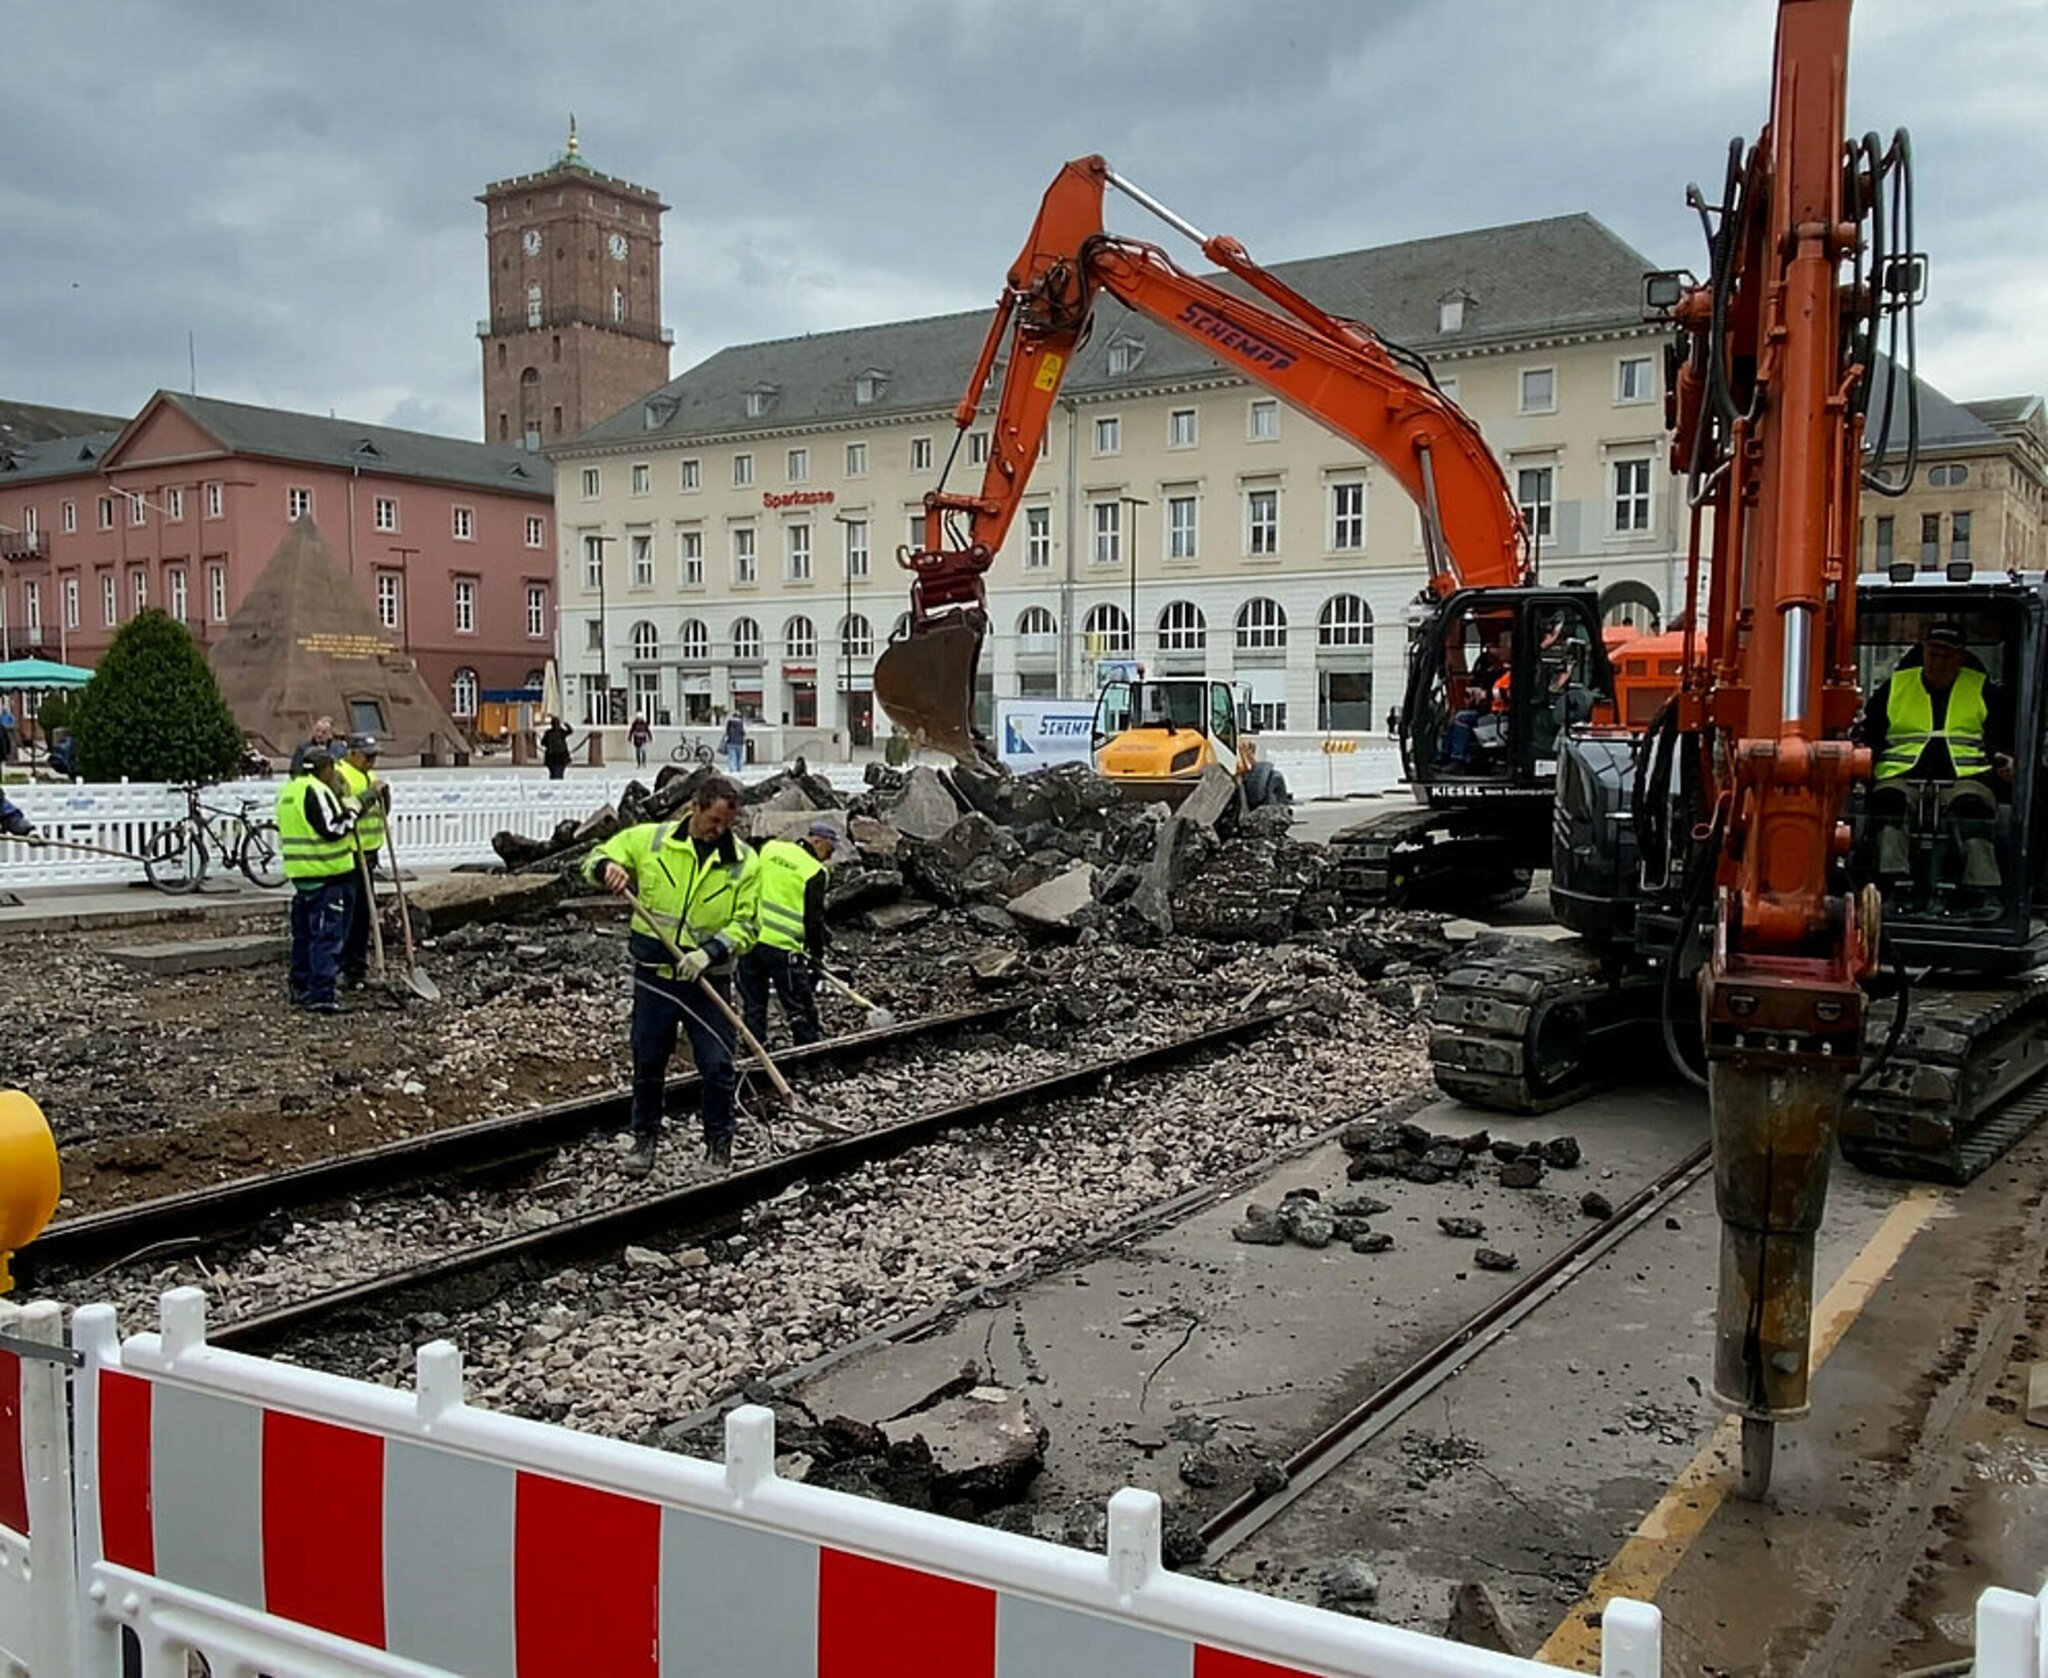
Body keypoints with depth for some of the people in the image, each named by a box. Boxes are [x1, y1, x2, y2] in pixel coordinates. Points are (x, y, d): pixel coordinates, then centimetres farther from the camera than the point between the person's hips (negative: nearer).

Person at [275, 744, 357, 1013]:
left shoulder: (287, 792, 16)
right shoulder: (316, 791, -15)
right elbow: (332, 829, -21)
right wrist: (351, 813, -8)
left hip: (299, 873, 10)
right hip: (325, 874, -10)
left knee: (303, 934, 17)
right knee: (326, 934, -7)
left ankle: (300, 988, 25)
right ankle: (321, 995, -9)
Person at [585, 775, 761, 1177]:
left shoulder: (744, 862, -5)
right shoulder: (650, 840, -3)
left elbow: (745, 925, -6)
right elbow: (596, 859, 6)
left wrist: (709, 952, -23)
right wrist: (608, 867, -19)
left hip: (708, 979, -1)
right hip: (654, 976, 1)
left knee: (717, 1067, -1)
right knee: (648, 1062, 12)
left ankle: (719, 1147, 17)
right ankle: (644, 1138, 31)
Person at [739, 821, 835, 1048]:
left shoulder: (769, 848, 8)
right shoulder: (815, 872, -8)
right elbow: (814, 919, -6)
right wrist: (817, 955, 5)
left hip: (749, 935, 6)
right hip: (782, 945, -6)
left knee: (752, 1004, 14)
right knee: (800, 1007, 4)